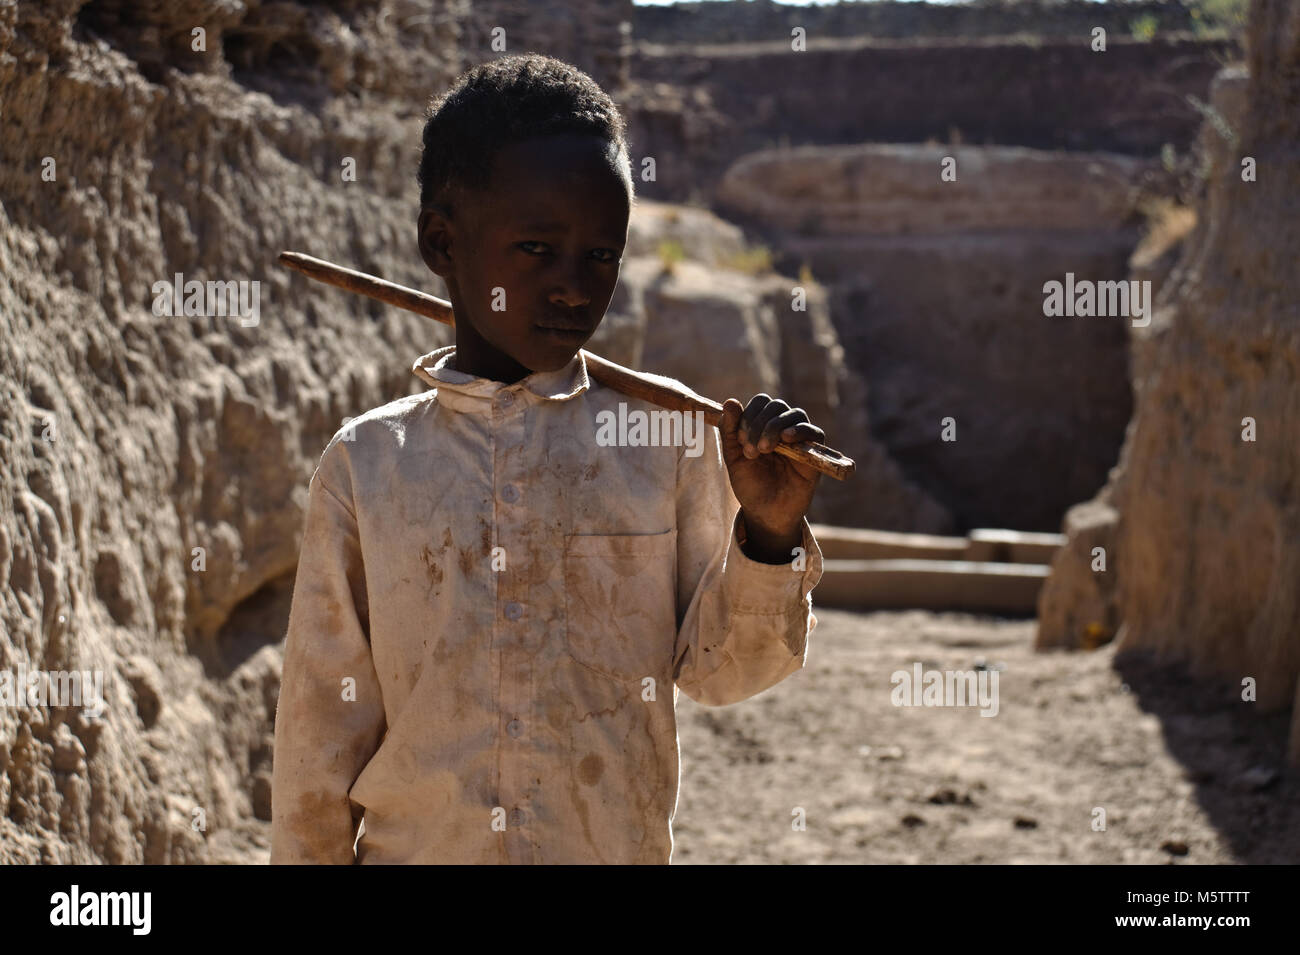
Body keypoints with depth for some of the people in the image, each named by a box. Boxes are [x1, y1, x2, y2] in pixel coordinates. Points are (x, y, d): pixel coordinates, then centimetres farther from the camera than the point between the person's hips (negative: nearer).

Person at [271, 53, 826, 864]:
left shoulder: (671, 437, -4)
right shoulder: (369, 463, -4)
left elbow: (714, 670, -1)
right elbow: (323, 724, 1)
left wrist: (769, 536, -15)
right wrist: (310, 851, 3)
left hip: (620, 846, 0)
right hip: (411, 845, 0)